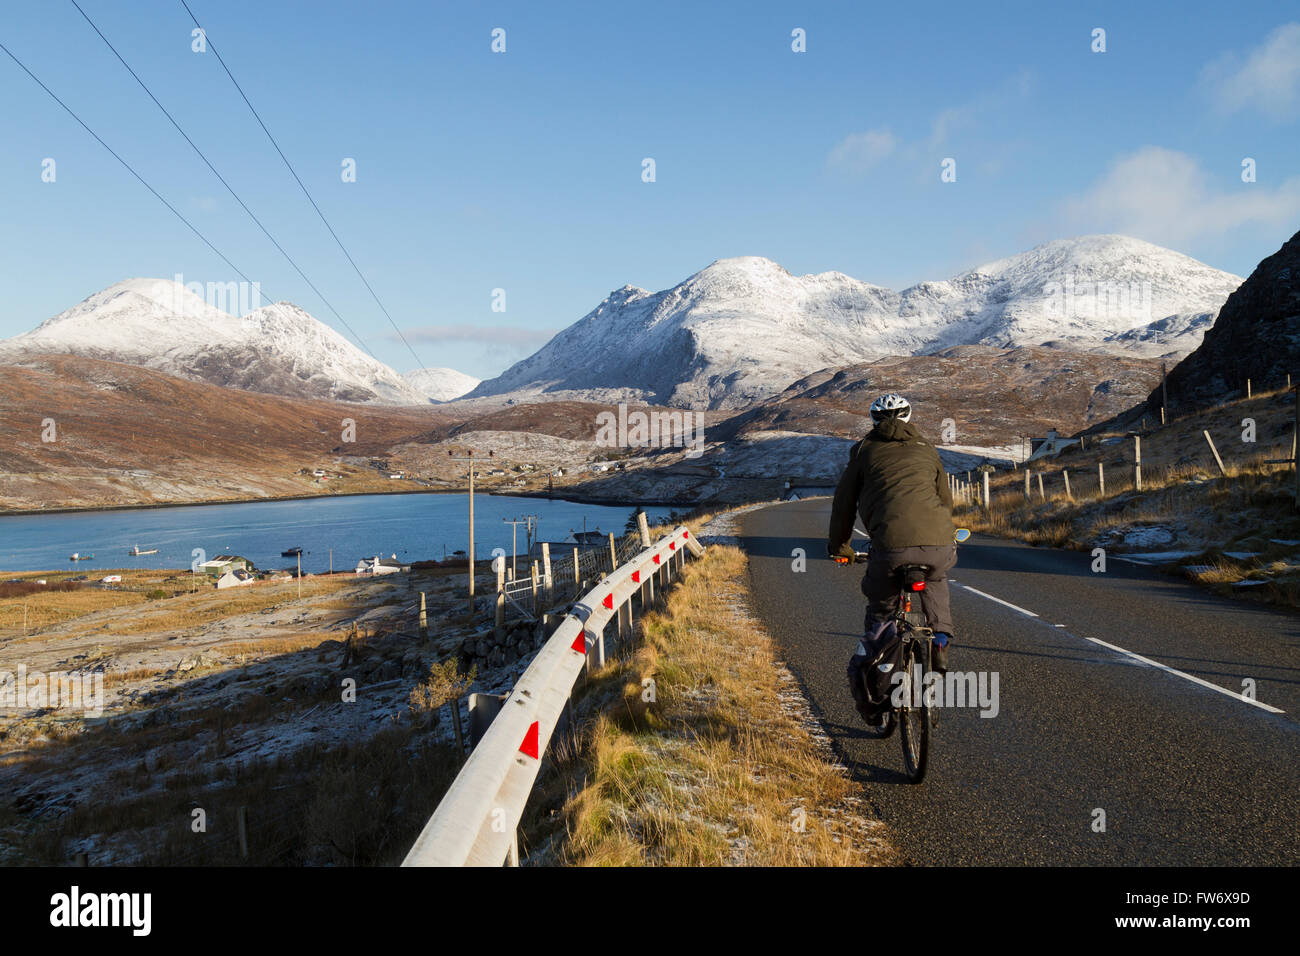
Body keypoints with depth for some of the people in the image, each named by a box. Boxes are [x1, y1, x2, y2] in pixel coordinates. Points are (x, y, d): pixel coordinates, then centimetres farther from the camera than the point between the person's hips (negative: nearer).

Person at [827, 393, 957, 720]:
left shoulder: (865, 449, 20)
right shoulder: (926, 449, 27)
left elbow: (843, 503, 23)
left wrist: (839, 546, 38)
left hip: (891, 546, -2)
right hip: (939, 544, 2)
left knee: (879, 610, 20)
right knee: (935, 579, 37)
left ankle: (863, 677, 17)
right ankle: (939, 639, 22)